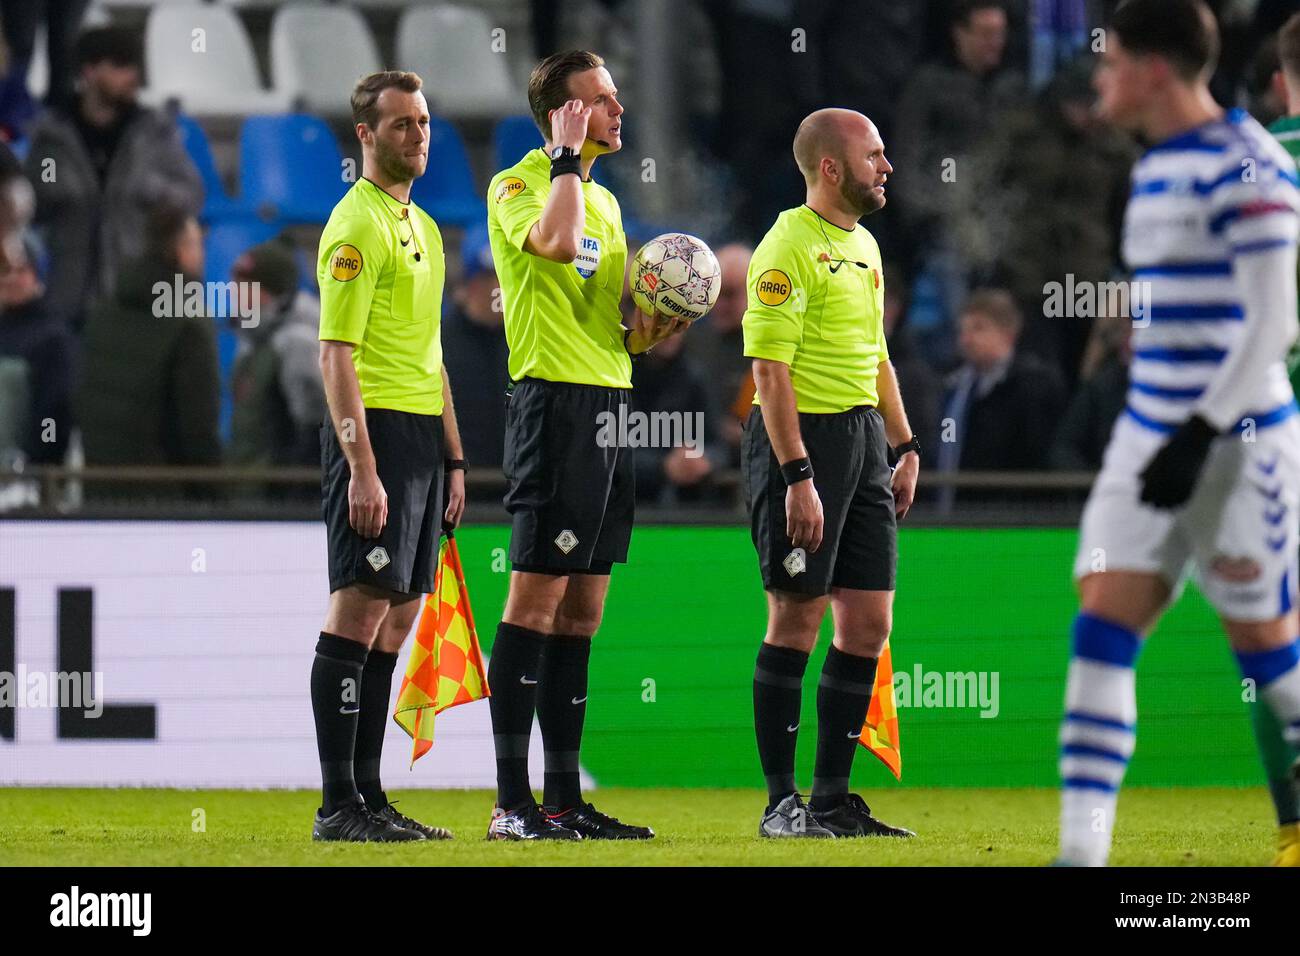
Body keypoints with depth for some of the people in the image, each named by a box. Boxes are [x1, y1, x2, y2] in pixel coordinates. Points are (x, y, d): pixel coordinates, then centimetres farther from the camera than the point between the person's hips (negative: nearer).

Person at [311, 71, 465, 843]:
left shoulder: (423, 227, 19)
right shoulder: (356, 225, -9)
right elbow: (336, 354, -15)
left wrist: (454, 460, 21)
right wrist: (362, 468, -21)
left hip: (423, 432, 9)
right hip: (376, 431, -9)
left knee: (397, 617, 9)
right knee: (360, 609, -10)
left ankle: (370, 798, 12)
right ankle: (339, 806, -11)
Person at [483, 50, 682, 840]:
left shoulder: (605, 200, 20)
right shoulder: (518, 186, -6)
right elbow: (557, 241, -29)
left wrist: (642, 335, 6)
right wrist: (567, 157, -16)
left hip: (610, 404, 9)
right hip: (556, 399, -9)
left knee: (582, 610, 9)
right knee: (536, 600, -9)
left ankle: (566, 798, 11)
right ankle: (513, 803, -9)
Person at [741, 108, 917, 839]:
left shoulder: (863, 246, 15)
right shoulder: (789, 248, -13)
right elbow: (771, 369, -18)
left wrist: (905, 448, 19)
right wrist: (798, 478, -22)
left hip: (862, 437, 9)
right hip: (800, 440, -9)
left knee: (869, 621, 7)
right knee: (797, 619, -4)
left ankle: (834, 798, 13)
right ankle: (783, 802, 2)